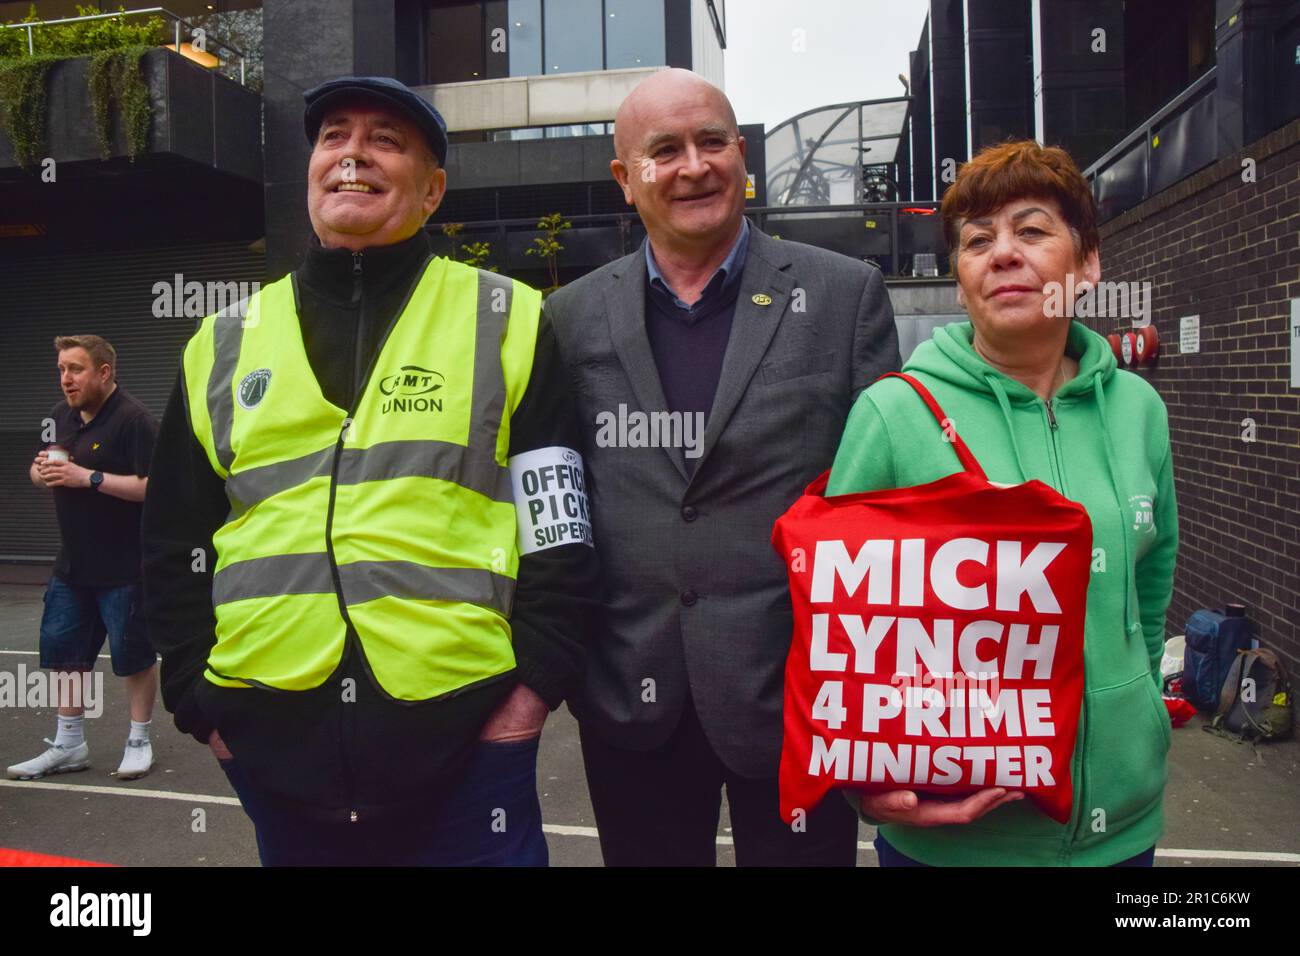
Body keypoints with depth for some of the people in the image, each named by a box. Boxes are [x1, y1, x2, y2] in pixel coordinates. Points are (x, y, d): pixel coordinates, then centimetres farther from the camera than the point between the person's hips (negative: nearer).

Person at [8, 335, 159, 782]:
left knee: (133, 656, 3)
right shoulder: (61, 415, 10)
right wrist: (41, 470, -3)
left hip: (124, 567, -8)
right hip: (72, 562, 8)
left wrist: (89, 478, -25)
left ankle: (139, 742, 19)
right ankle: (68, 745, 27)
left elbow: (153, 486, -23)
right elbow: (38, 472, 21)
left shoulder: (134, 420, -15)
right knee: (63, 650, 13)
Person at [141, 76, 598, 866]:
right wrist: (199, 701, 8)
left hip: (464, 736, -3)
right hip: (275, 742, 4)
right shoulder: (224, 345, 10)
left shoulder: (506, 322, 1)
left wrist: (537, 684, -7)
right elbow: (177, 544, 13)